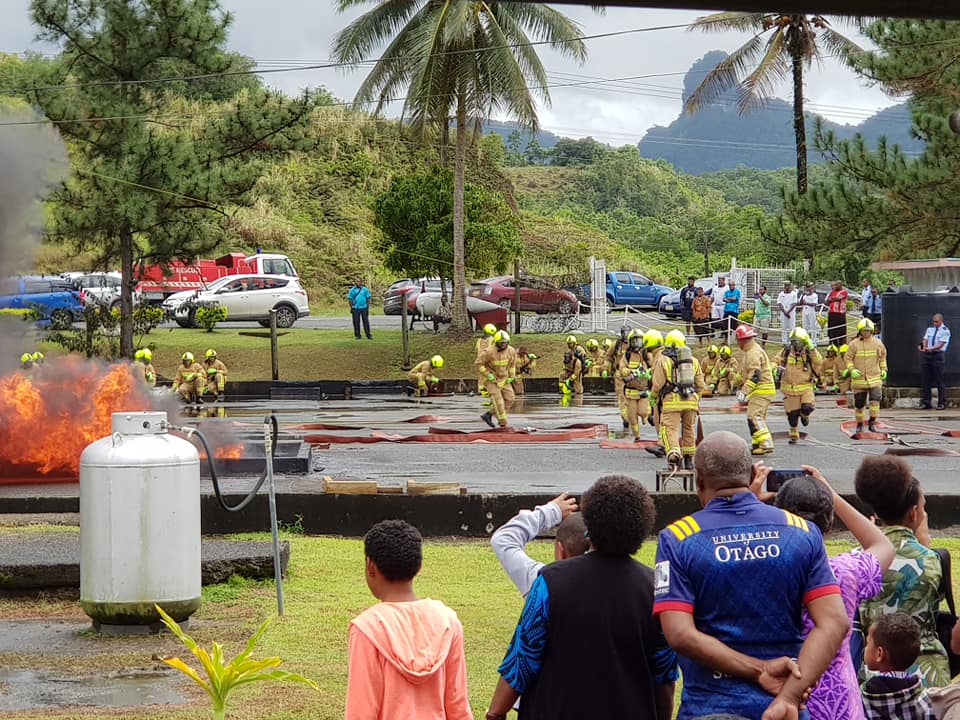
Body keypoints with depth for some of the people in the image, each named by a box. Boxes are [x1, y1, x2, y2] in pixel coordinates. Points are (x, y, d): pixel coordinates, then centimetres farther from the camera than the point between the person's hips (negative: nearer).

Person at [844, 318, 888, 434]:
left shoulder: (877, 343, 5)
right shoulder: (854, 344, -2)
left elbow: (883, 357, 19)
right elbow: (848, 358, 2)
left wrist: (883, 369, 12)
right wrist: (851, 370, -13)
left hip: (875, 378, 0)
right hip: (859, 379, 0)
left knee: (875, 400, -18)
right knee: (859, 404, 7)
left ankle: (872, 423, -10)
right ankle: (859, 424, 23)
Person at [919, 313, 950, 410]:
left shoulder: (945, 331, -3)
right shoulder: (930, 329, 15)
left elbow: (941, 345, -13)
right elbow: (925, 340, 6)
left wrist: (930, 349, -27)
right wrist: (923, 347, -17)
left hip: (938, 355, -6)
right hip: (927, 355, 6)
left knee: (939, 380, -5)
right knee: (926, 380, 4)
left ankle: (942, 403, 1)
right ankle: (926, 403, 10)